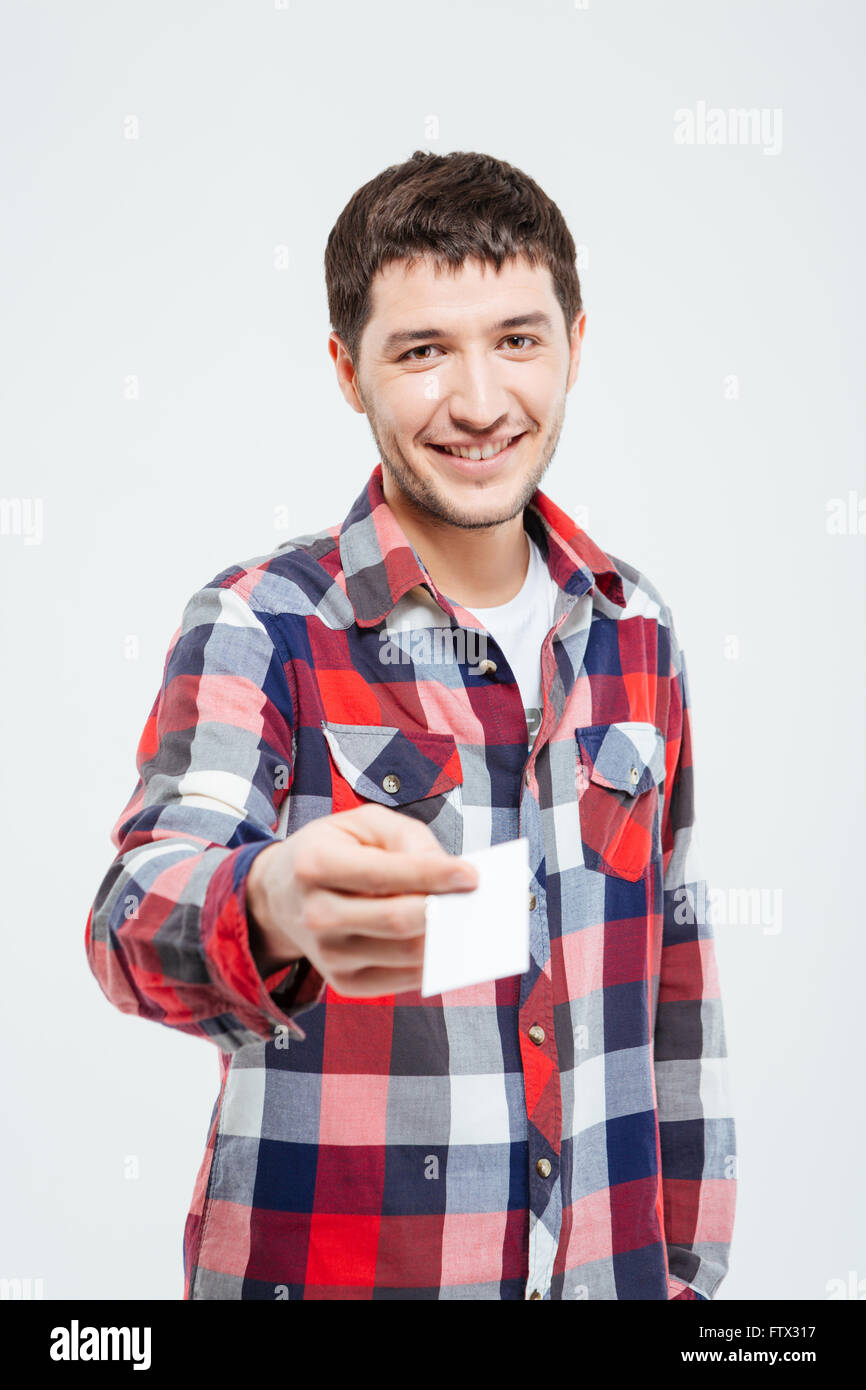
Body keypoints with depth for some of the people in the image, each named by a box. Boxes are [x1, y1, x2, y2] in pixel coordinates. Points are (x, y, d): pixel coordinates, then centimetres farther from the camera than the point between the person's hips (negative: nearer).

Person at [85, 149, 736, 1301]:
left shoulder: (634, 630, 1)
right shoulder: (257, 629, -12)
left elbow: (678, 967, 7)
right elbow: (145, 911, -27)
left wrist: (691, 1263, 9)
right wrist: (272, 912, -49)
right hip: (323, 1264, -3)